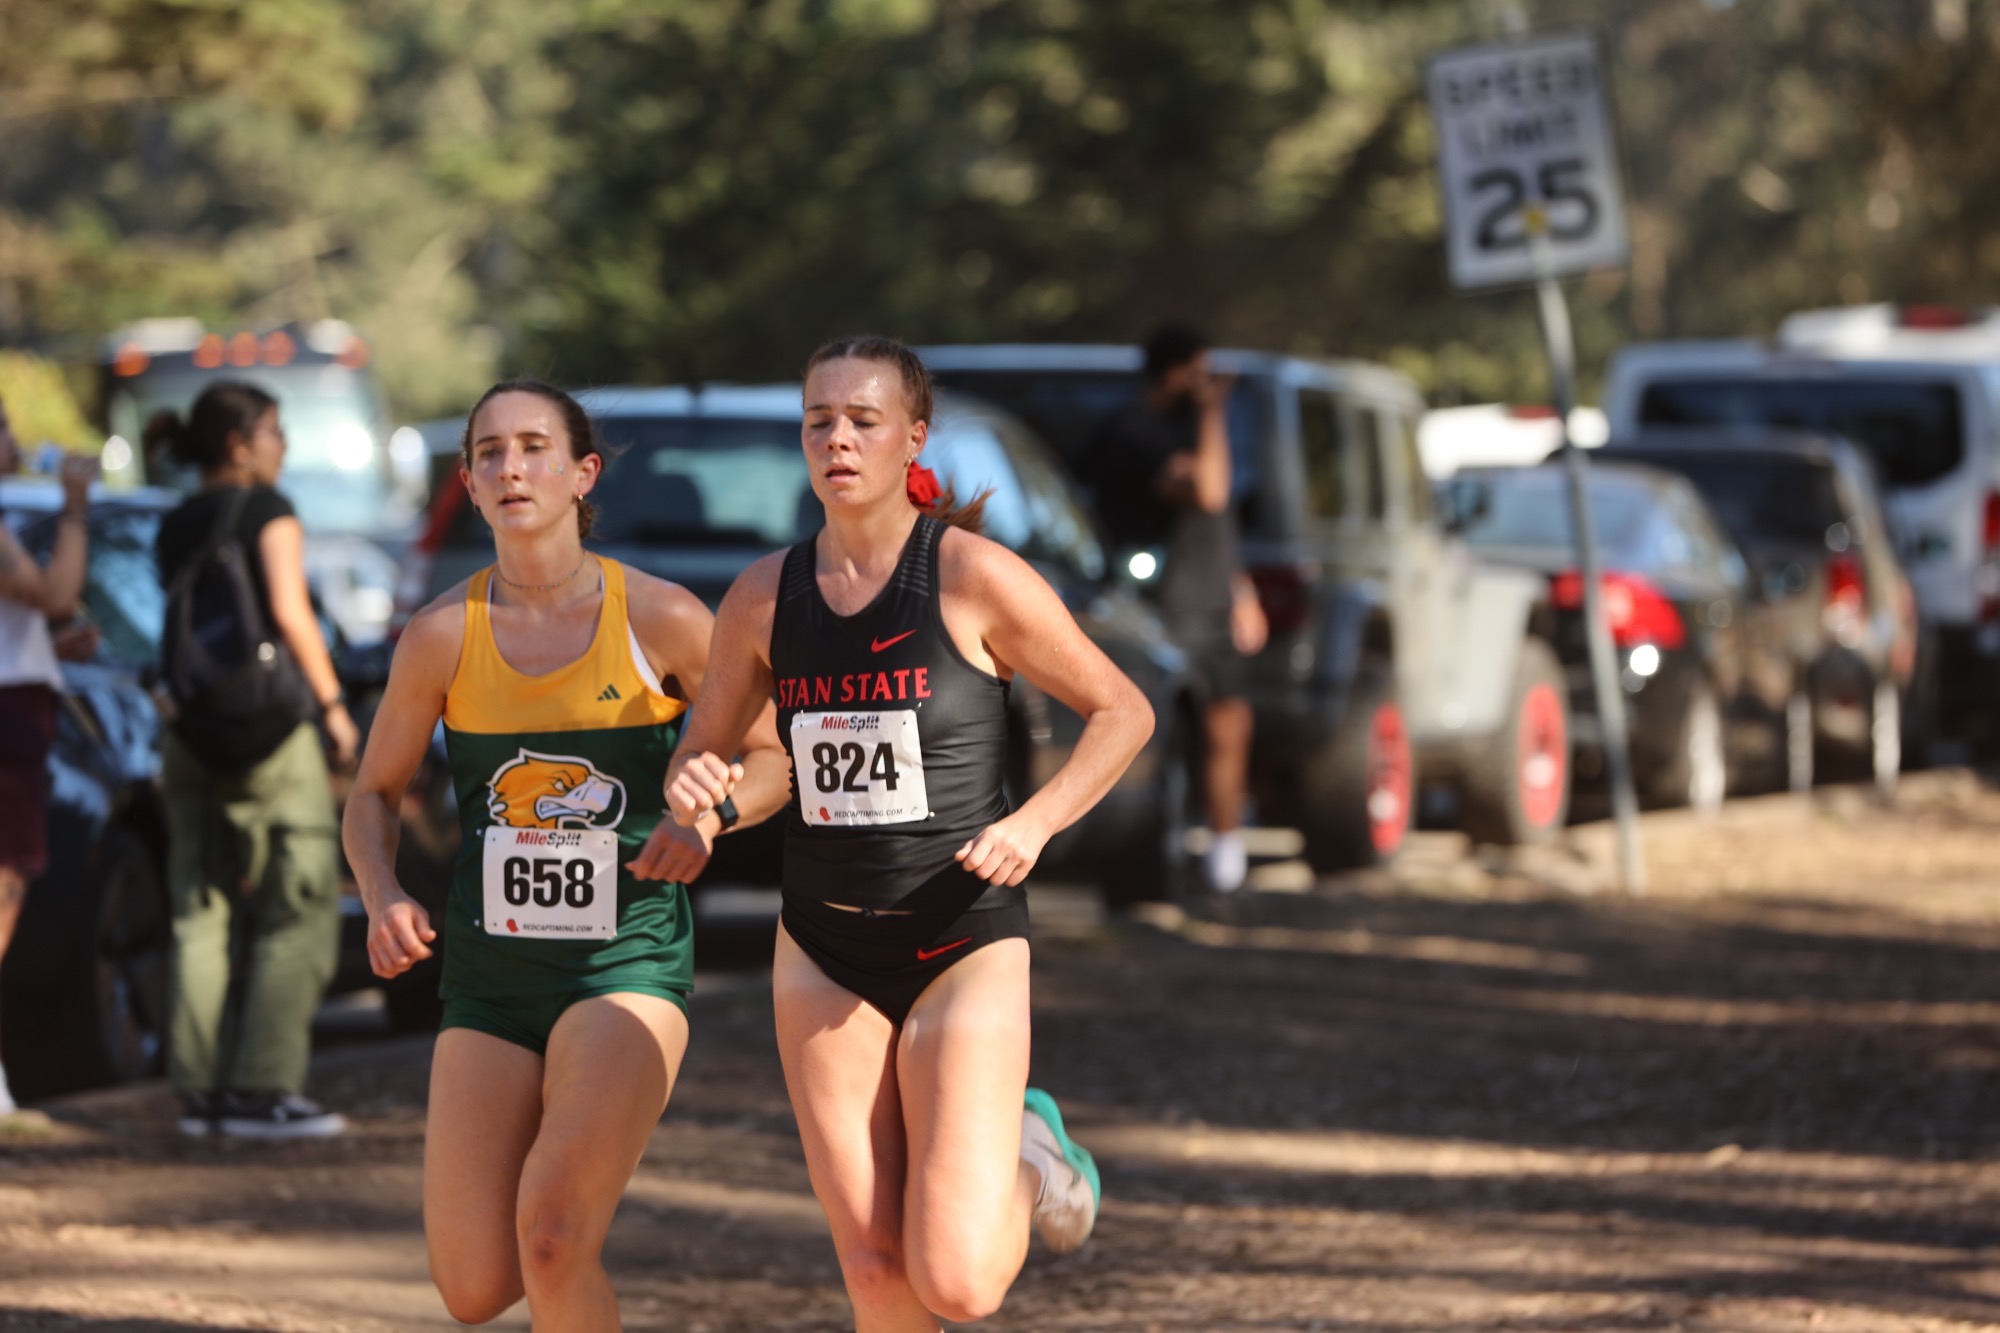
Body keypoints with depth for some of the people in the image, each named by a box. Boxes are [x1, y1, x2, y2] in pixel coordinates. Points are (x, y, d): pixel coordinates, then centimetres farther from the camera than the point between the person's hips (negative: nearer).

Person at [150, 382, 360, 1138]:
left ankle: (201, 1090, 6)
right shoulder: (266, 509, -6)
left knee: (202, 913, 9)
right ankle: (264, 1090, -8)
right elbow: (289, 610, -14)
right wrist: (332, 702, -9)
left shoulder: (174, 529, 13)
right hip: (270, 726, -6)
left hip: (190, 730, 6)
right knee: (297, 911, -1)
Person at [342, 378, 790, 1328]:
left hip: (630, 962, -3)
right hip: (490, 971, 3)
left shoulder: (660, 620, -5)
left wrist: (708, 817, -15)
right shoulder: (444, 635, 0)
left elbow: (774, 756, 6)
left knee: (550, 1238, -23)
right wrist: (383, 900, -8)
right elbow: (374, 795, 11)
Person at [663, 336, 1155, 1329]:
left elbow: (1122, 711, -1)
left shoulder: (972, 576, -10)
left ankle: (1027, 1161, 20)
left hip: (966, 948, -3)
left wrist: (1034, 824, -15)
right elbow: (704, 748, 14)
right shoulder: (763, 598, 1)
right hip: (824, 958, 4)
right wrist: (689, 788, -10)